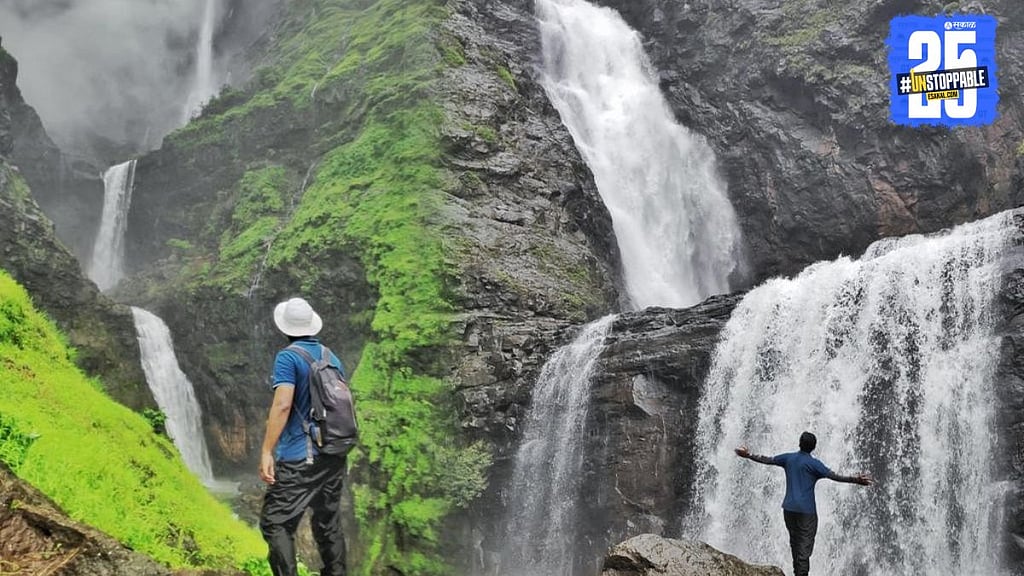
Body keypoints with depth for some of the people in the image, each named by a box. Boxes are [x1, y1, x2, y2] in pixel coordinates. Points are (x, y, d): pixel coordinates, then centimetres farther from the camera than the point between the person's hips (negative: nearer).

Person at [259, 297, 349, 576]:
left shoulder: (288, 357, -9)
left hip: (299, 458, -7)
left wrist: (266, 451, -20)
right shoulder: (332, 358, 11)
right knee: (329, 525, 13)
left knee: (275, 523, -2)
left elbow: (283, 404, -20)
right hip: (334, 456, 7)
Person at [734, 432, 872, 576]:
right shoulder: (813, 463, -9)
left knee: (795, 542, 17)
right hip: (806, 510, -5)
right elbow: (834, 476, -17)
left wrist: (748, 455, 26)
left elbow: (767, 459, 14)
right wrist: (855, 480, -20)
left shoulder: (789, 458, 7)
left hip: (788, 508, 5)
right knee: (805, 546, -5)